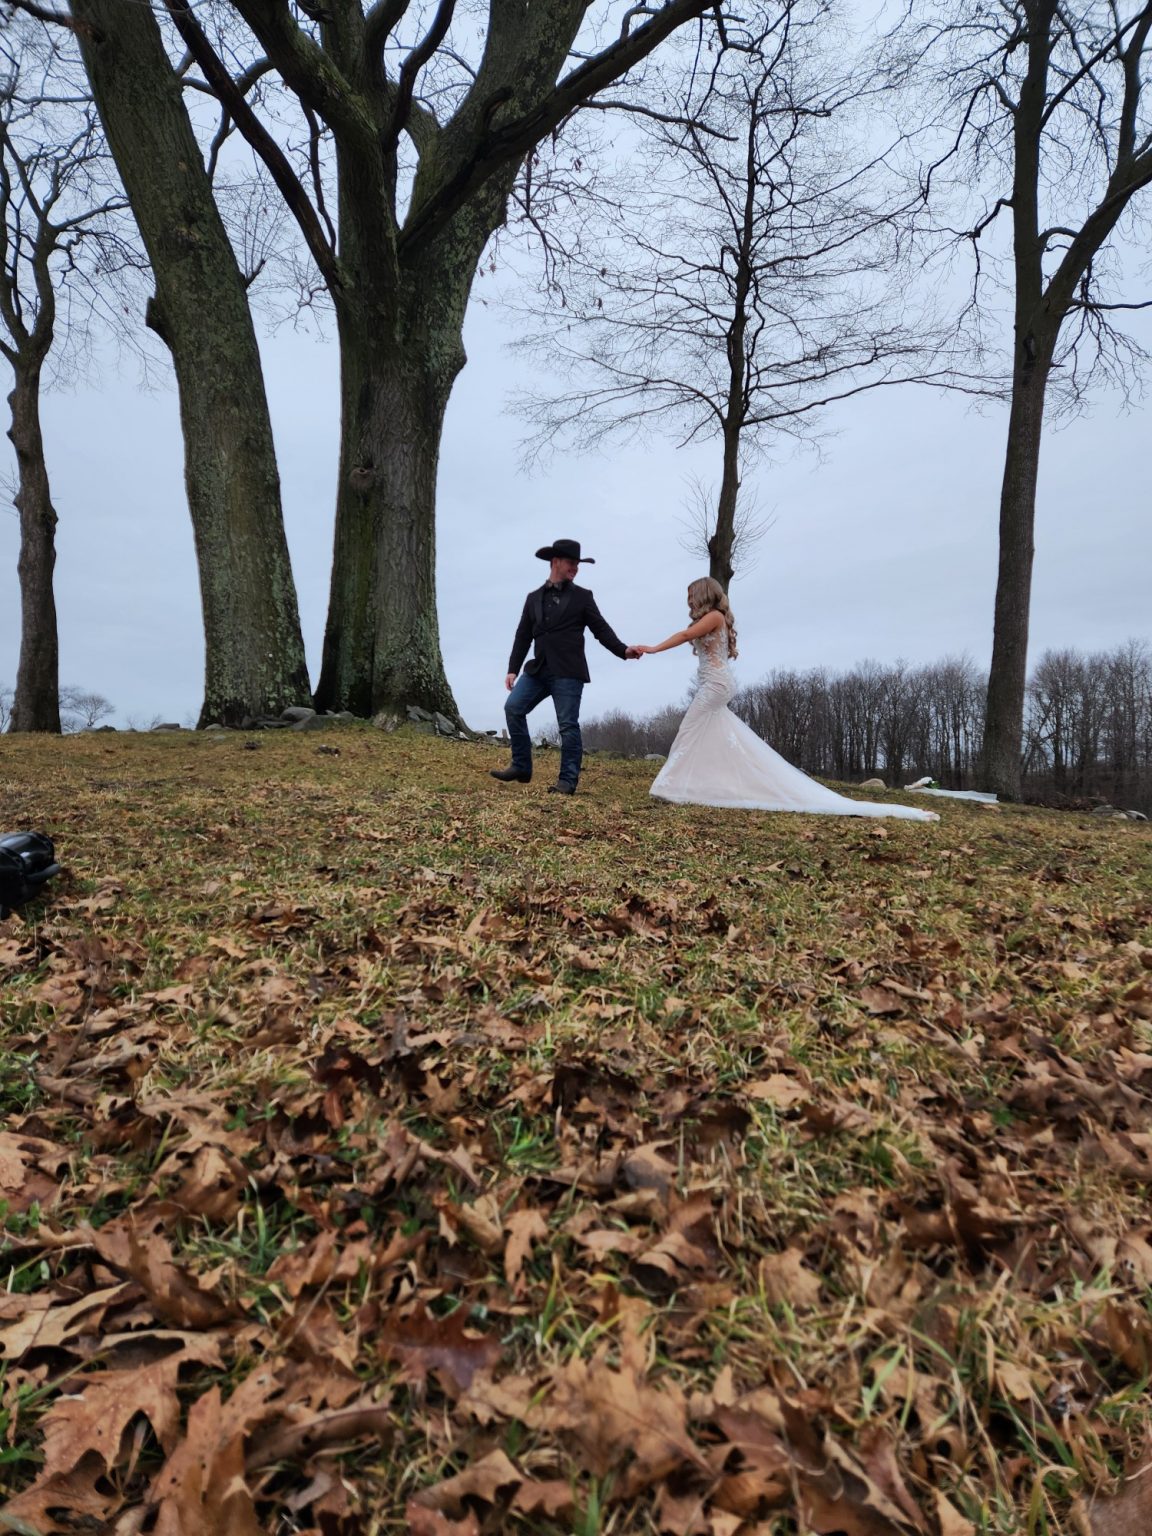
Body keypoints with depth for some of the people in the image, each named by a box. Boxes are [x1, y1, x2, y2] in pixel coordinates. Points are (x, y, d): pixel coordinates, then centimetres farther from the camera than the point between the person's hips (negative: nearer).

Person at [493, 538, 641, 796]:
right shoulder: (534, 597, 16)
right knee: (513, 707, -8)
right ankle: (521, 767, 3)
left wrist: (623, 650, -14)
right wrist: (513, 669, 7)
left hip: (567, 672, -4)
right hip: (538, 669, 4)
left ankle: (568, 780, 3)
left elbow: (601, 629, 2)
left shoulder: (582, 597, 7)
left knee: (568, 725, -5)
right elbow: (523, 636, 15)